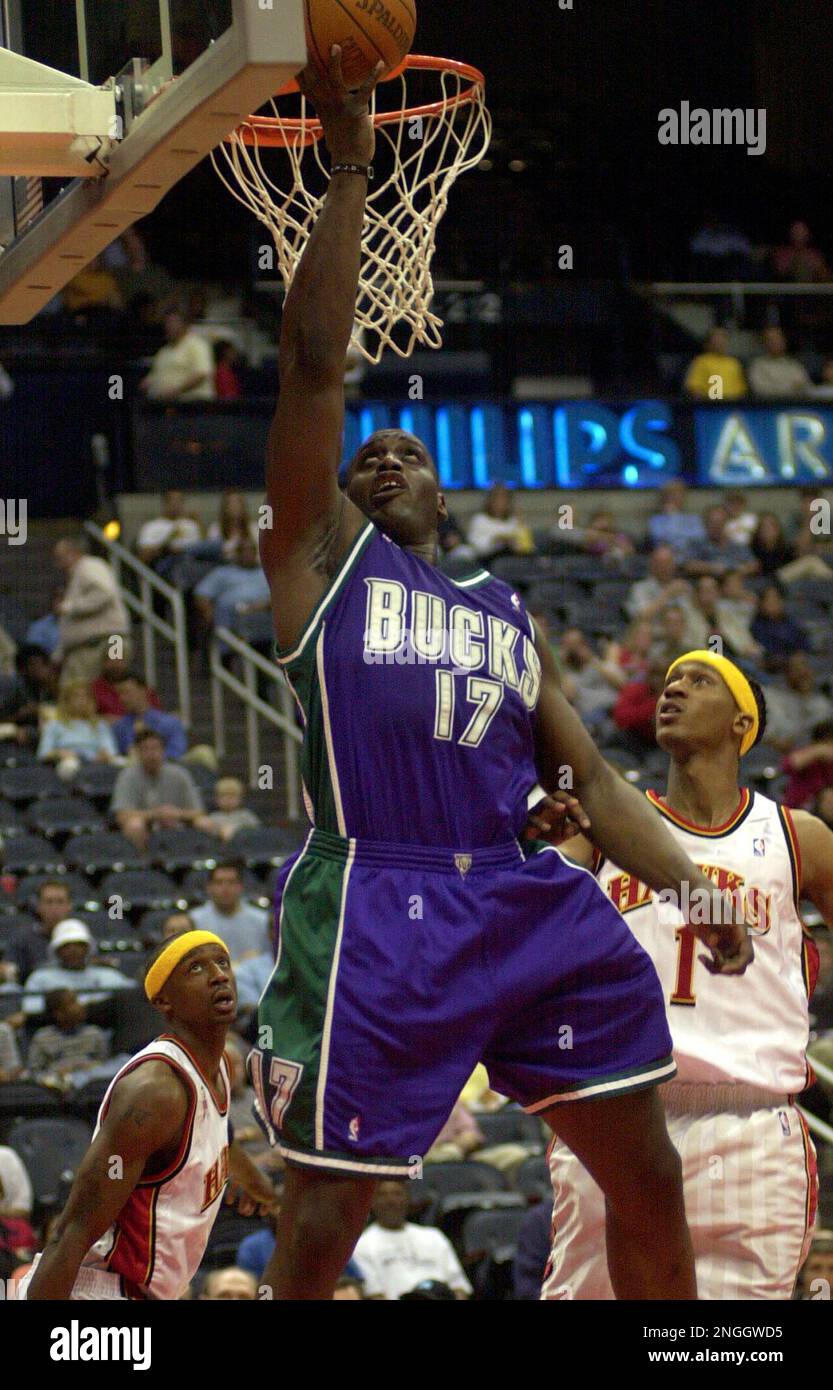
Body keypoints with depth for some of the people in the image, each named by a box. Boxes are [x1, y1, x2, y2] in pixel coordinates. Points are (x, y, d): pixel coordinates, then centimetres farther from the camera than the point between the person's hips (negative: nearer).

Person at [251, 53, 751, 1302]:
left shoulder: (507, 613, 26)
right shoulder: (321, 554, 13)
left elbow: (589, 773, 20)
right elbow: (315, 358, 3)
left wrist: (694, 888, 4)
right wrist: (349, 168, -1)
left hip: (531, 903, 5)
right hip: (379, 904, -5)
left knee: (648, 1176, 5)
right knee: (327, 1211, -4)